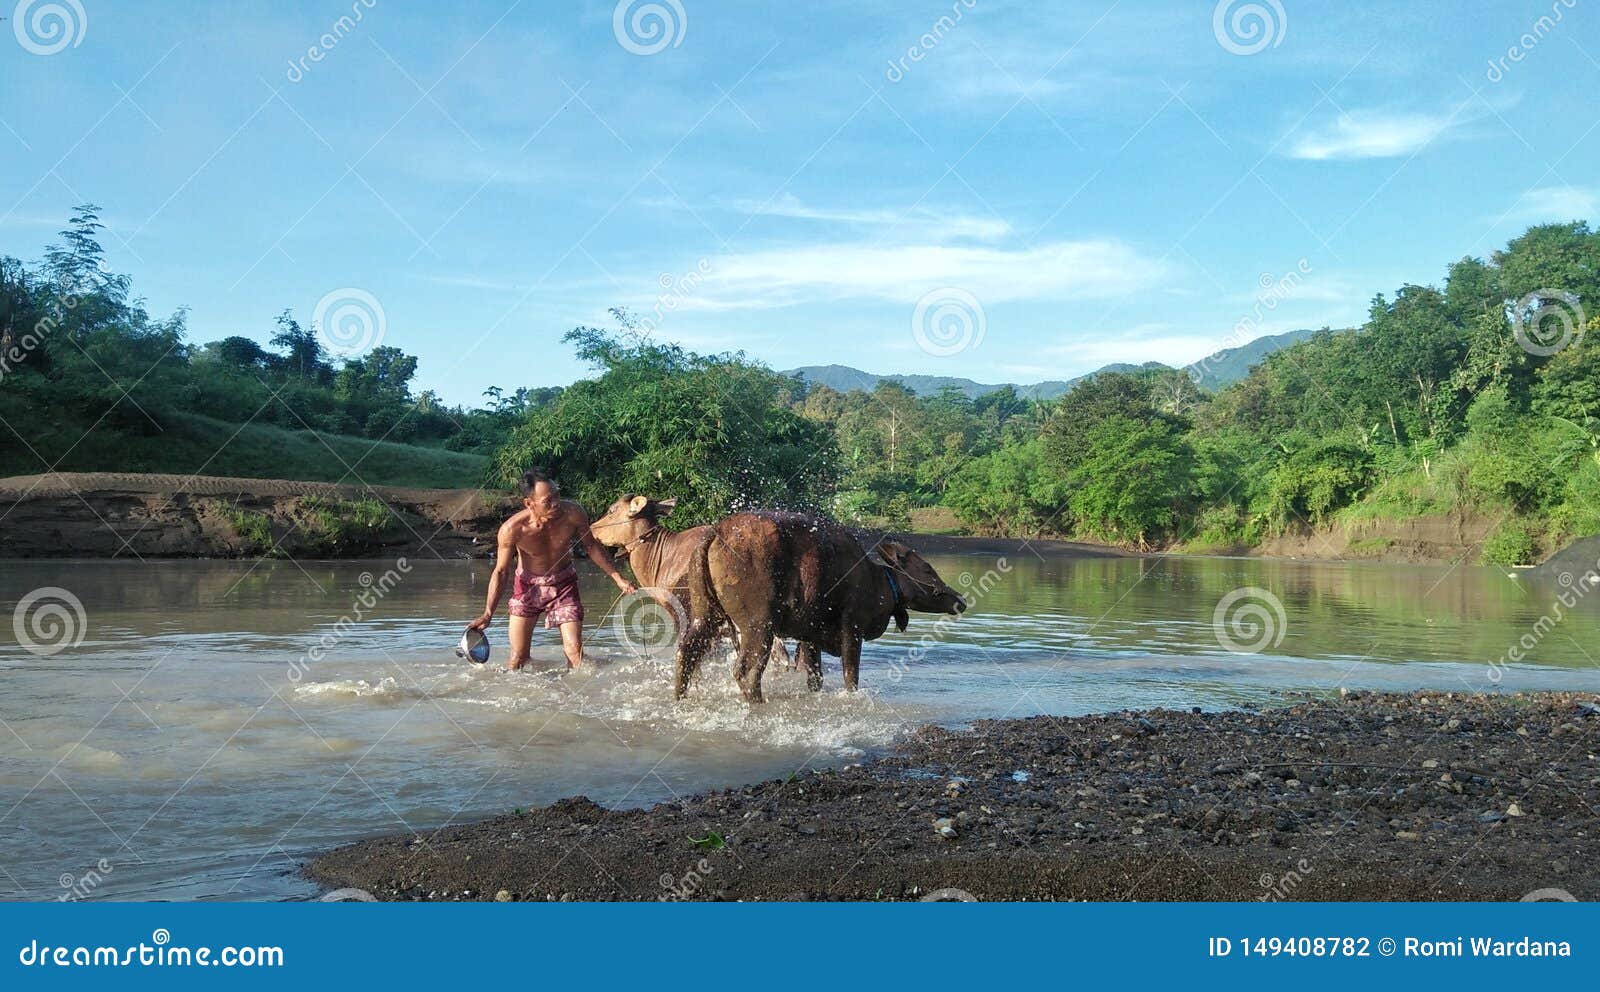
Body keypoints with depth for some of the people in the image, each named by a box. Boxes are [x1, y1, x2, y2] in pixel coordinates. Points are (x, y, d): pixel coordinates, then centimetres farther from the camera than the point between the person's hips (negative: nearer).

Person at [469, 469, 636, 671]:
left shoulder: (573, 513, -23)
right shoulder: (512, 529, -27)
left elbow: (592, 546, -4)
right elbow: (501, 572, -12)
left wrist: (618, 579, -4)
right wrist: (487, 615, -15)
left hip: (564, 584, 1)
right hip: (528, 586, -1)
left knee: (575, 653, -8)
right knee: (518, 658, 2)